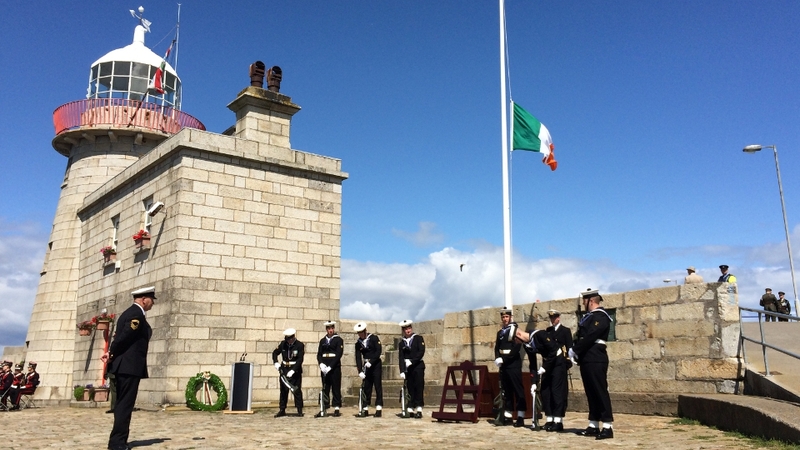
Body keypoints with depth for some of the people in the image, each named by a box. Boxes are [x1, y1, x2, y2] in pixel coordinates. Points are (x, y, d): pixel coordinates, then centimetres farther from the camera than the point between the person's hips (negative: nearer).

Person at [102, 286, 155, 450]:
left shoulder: (129, 313, 18)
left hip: (124, 365, 10)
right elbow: (123, 337, -18)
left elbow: (121, 337, 14)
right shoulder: (137, 315, -14)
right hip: (130, 365, -10)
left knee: (122, 404, 13)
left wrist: (111, 353, 1)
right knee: (125, 405, -6)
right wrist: (111, 355, -5)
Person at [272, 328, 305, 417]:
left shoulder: (300, 345, -10)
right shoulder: (282, 344, 0)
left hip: (295, 370, -3)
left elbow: (300, 360, -15)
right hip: (284, 370, 3)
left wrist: (293, 370, -24)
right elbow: (275, 353, 11)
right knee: (283, 390, 7)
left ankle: (299, 410, 6)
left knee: (297, 390, -2)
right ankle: (282, 410, 14)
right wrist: (276, 363, -7)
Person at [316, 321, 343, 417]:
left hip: (335, 367, -4)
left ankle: (336, 409, 4)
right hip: (324, 368, 4)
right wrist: (321, 364, -10)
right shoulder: (322, 341, 13)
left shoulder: (339, 340, -1)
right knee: (325, 389, 6)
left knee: (336, 388, 0)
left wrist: (330, 367, -16)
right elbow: (319, 354, 9)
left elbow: (338, 355, -9)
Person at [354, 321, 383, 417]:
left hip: (376, 365, -4)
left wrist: (371, 362, -19)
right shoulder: (358, 344, 5)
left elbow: (379, 351, -12)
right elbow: (358, 358, 0)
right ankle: (365, 409, 9)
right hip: (366, 367, 4)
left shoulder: (374, 338, -5)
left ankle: (379, 408, -2)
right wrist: (360, 371, -11)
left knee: (378, 387, -4)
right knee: (366, 388, 5)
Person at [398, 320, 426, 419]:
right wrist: (402, 371, -7)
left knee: (418, 388, -6)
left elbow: (421, 352, -8)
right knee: (410, 389, 2)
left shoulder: (418, 339, 3)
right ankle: (410, 410, 4)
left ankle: (419, 410, -7)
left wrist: (411, 361, -16)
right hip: (408, 369, 3)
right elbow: (401, 358, 4)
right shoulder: (401, 343, 10)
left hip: (418, 367, -3)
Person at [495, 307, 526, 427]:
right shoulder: (500, 332, 16)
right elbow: (497, 348, 14)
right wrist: (498, 359, -4)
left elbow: (516, 348, -14)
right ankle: (507, 417, 14)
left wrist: (504, 359, -15)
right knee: (506, 391, 9)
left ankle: (520, 418, -4)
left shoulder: (516, 330, -5)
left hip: (514, 365, -7)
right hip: (503, 366, 7)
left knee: (518, 391, -5)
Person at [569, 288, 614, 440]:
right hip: (586, 360, 10)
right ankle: (593, 426, 17)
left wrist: (574, 350, -13)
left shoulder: (601, 317, -11)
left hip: (596, 360, -10)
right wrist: (574, 351, 2)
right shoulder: (588, 317, 19)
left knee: (600, 392, -8)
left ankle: (608, 427, -7)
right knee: (591, 393, 12)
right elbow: (581, 336, 17)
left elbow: (590, 337, -19)